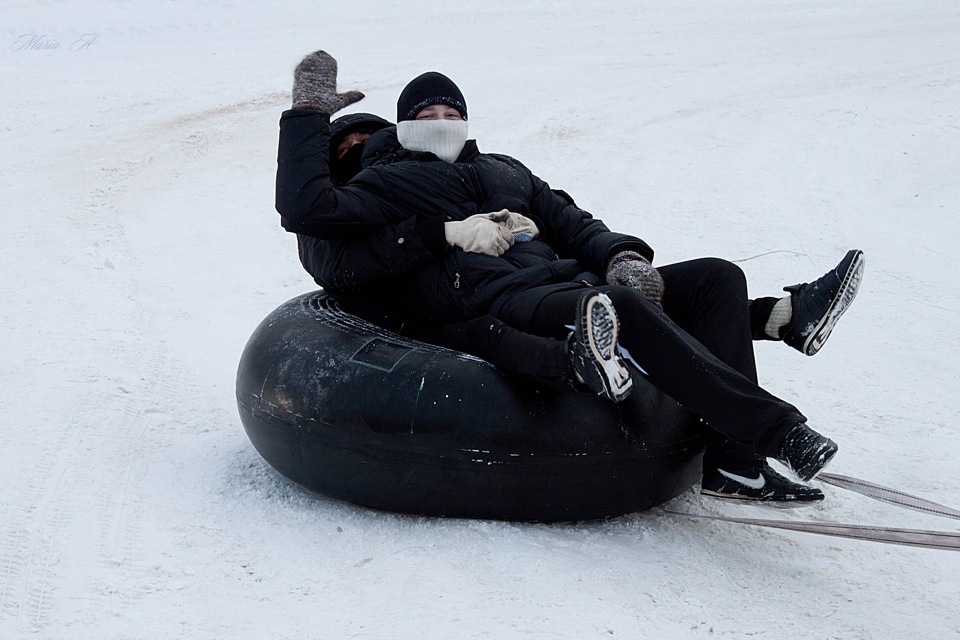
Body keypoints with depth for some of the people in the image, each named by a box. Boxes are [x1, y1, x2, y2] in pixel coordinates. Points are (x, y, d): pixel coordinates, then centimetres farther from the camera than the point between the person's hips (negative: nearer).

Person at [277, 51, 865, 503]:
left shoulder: (506, 170, 35)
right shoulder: (390, 183, 18)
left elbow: (571, 223, 24)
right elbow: (306, 208, 2)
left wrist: (622, 255, 2)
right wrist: (308, 114, 6)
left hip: (567, 280, 7)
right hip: (496, 305, -7)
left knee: (718, 277, -10)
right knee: (621, 306, -37)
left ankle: (729, 450, -26)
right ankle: (772, 428, -40)